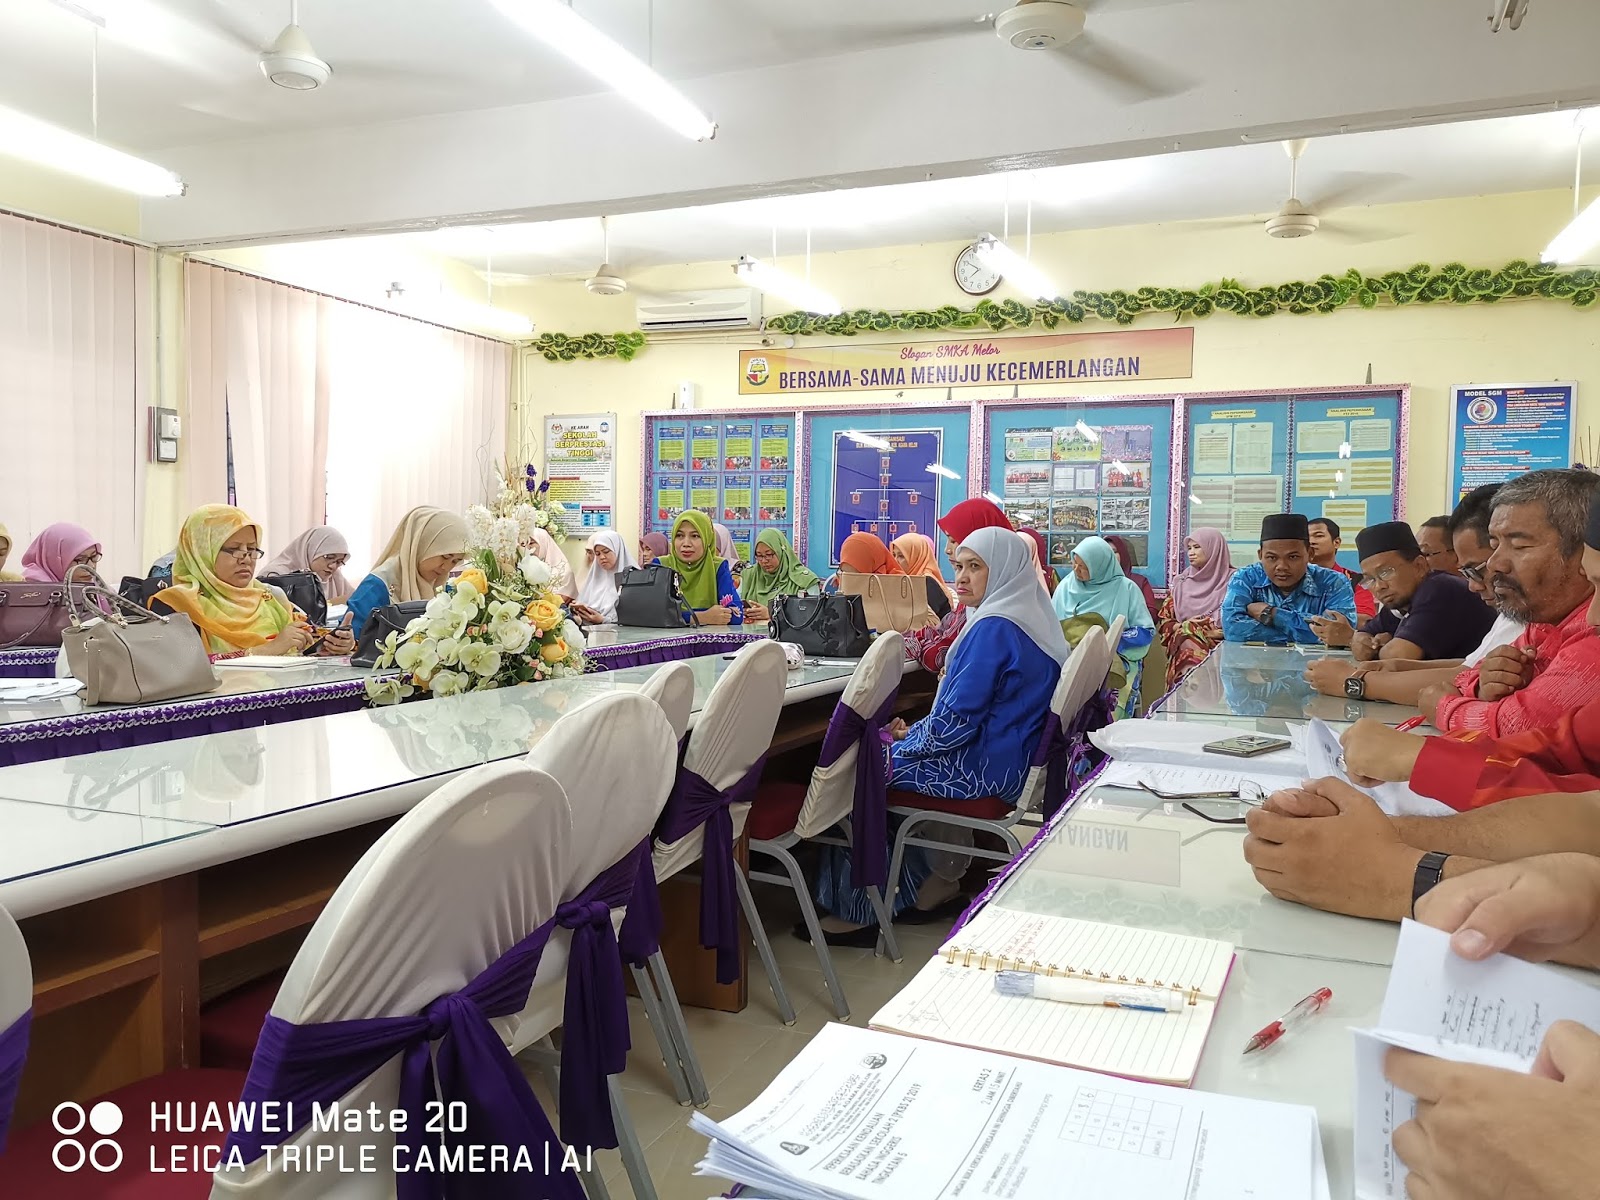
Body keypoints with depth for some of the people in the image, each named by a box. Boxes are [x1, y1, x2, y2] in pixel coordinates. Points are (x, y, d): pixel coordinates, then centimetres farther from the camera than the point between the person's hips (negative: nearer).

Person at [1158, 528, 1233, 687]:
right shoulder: (1181, 583, 17)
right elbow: (1163, 621, 16)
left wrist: (1219, 632, -14)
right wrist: (1186, 627, -4)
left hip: (1222, 645, -2)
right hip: (1186, 645, 3)